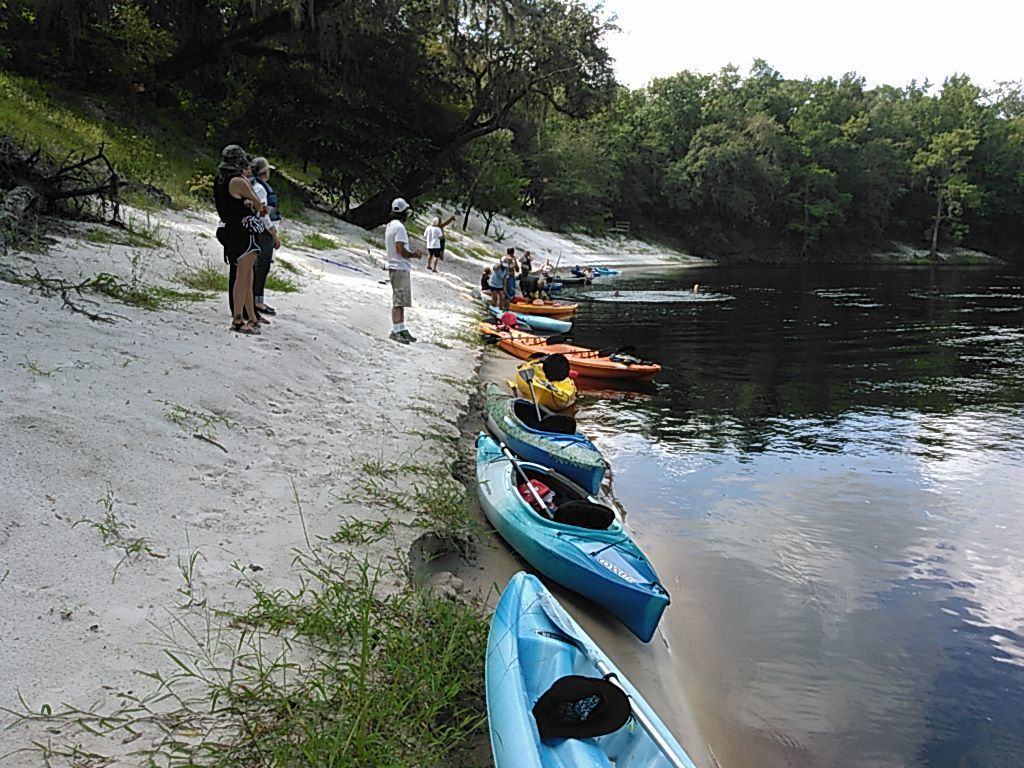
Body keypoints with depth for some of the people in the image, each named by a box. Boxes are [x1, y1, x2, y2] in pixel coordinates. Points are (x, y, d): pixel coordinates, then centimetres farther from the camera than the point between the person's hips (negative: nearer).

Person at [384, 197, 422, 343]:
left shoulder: (390, 226, 17)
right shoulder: (399, 227, -15)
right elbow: (400, 249, -22)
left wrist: (412, 253, 12)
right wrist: (414, 254, -6)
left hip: (395, 267, 10)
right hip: (400, 268, -10)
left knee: (400, 301, 14)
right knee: (399, 301, -8)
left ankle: (401, 329, 19)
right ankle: (396, 331, -7)